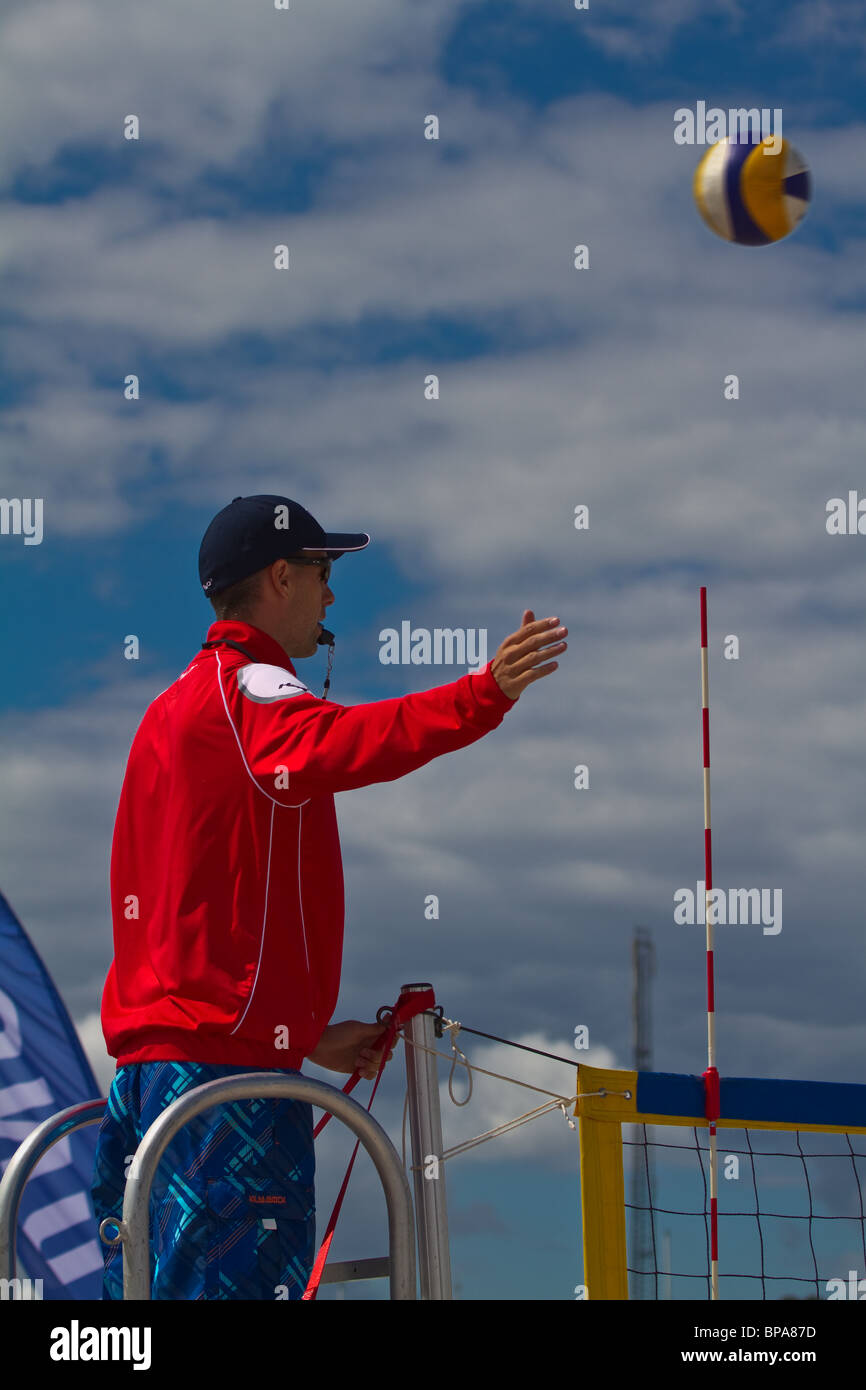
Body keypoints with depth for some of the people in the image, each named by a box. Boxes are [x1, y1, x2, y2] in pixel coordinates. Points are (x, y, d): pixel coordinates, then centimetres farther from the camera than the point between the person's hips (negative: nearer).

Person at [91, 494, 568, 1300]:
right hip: (226, 1052, -10)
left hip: (147, 1042, 10)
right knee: (244, 1281, -13)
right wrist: (487, 694, -44)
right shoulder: (246, 687, -7)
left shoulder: (176, 706, 24)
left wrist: (308, 1034, 25)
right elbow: (338, 743, -32)